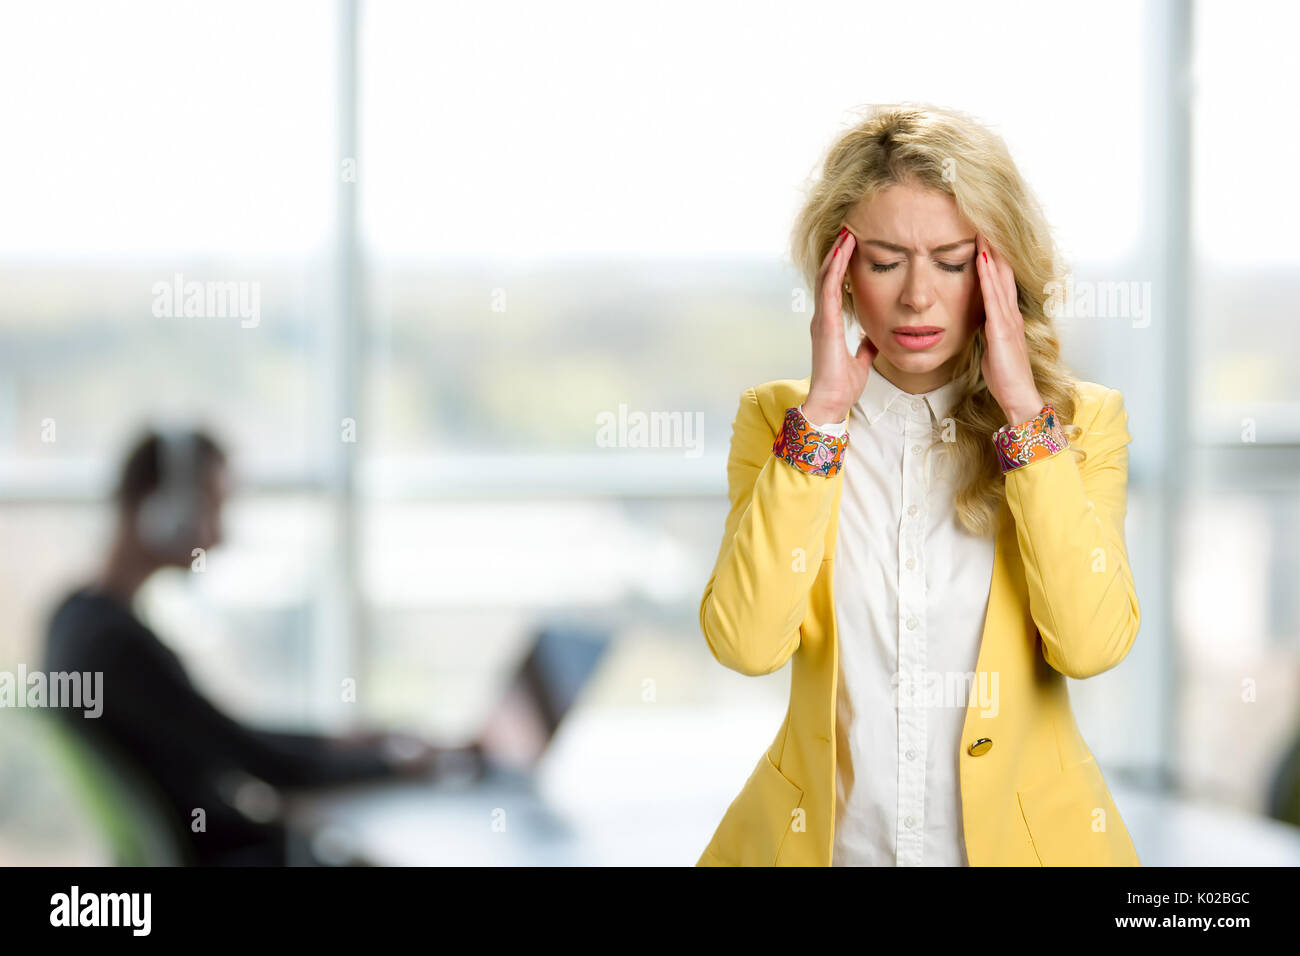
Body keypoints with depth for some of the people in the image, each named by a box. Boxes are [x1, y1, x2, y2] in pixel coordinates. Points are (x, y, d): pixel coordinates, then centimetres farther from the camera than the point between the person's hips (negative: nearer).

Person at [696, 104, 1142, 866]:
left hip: (1020, 836, 1)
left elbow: (1091, 644, -13)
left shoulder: (1079, 419, 2)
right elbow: (745, 642, -12)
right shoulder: (778, 418, 3)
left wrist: (1024, 408, -11)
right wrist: (822, 412, -11)